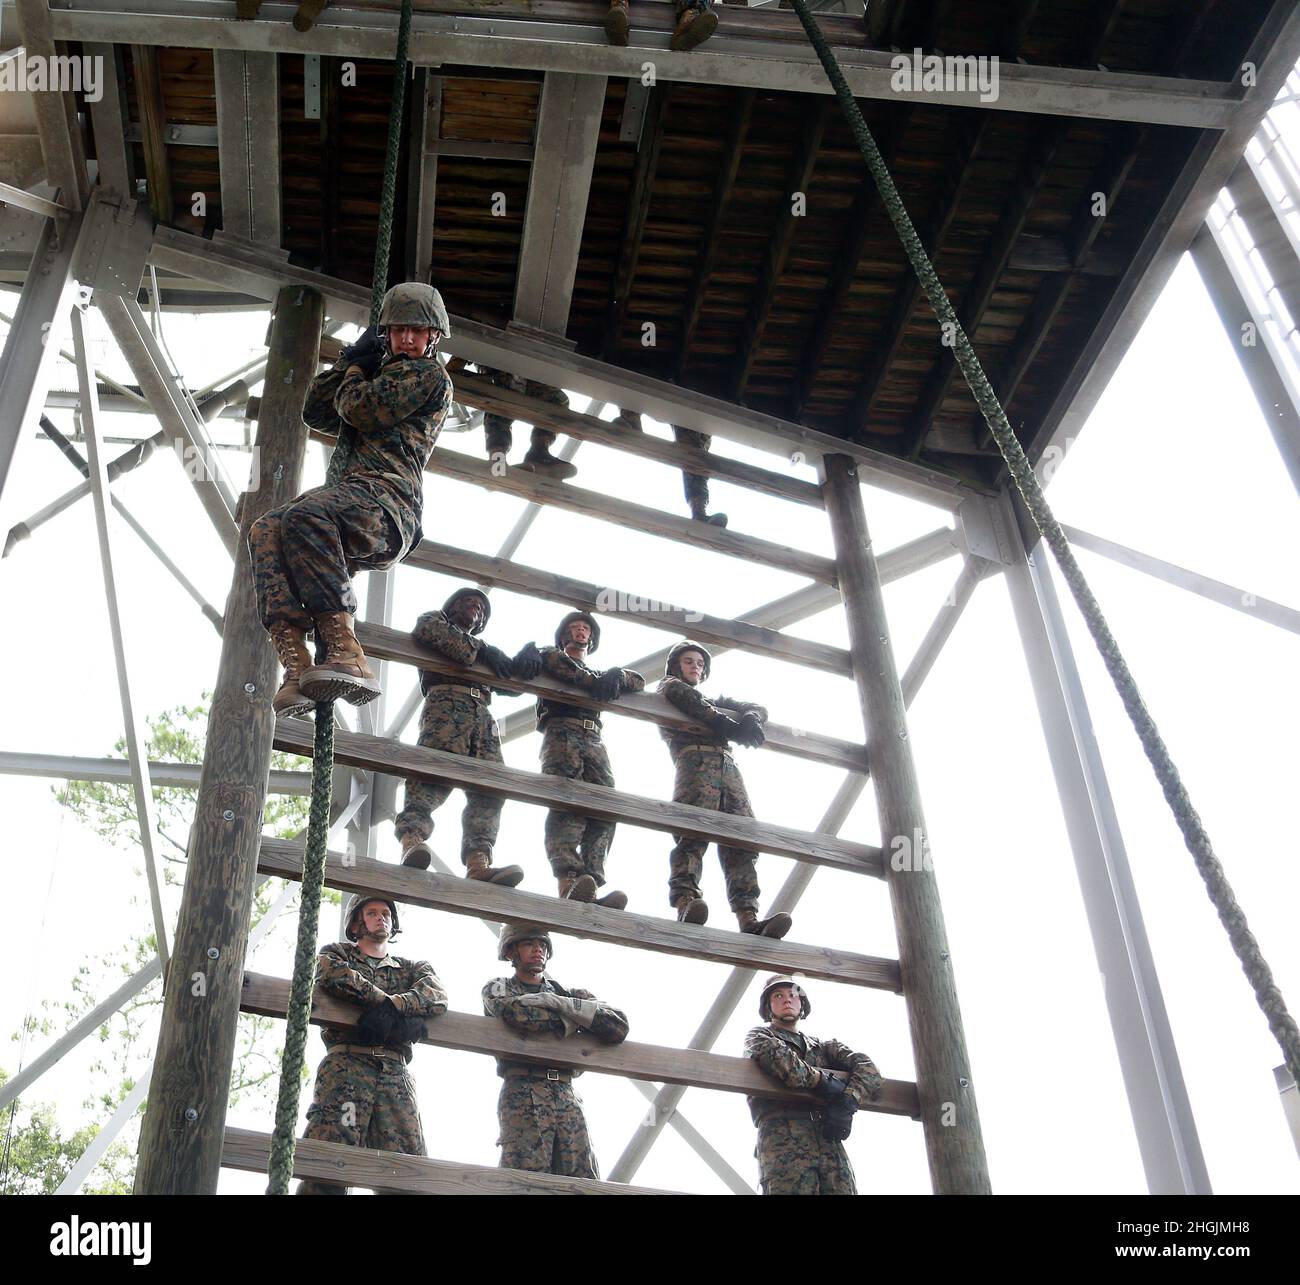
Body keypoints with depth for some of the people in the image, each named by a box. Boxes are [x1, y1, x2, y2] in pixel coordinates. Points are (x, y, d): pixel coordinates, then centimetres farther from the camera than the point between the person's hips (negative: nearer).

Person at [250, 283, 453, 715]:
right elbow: (315, 411, 31)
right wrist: (354, 355, 25)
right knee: (266, 531, -21)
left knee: (304, 515, -37)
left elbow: (357, 408, -4)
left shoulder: (430, 376, 7)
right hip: (354, 495, 8)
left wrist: (356, 371, 18)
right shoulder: (382, 377, 35)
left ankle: (347, 654, -41)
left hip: (386, 501, -8)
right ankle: (298, 667, -37)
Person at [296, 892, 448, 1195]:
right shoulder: (336, 952, 25)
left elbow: (438, 998, 6)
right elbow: (331, 975, -2)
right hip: (346, 1064, -2)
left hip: (395, 1072, 3)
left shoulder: (414, 967, 30)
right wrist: (383, 1000, -6)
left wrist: (390, 1007, -11)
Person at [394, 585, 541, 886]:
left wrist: (526, 658, 6)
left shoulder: (487, 651, 43)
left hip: (483, 714, 5)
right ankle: (412, 839, -48)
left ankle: (478, 862, -34)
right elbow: (429, 628, 1)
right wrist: (481, 649, -1)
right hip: (446, 700, -5)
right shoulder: (435, 619, 27)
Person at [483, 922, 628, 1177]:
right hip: (523, 1096, -3)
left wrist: (557, 1002, -2)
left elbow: (618, 1028, 4)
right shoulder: (498, 989, 15)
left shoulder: (566, 994, 22)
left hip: (567, 1096, 3)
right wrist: (567, 1022, 4)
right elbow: (519, 1015, -11)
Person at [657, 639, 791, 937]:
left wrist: (751, 720, 2)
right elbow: (682, 696, 3)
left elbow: (756, 707, 28)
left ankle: (749, 919, -29)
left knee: (740, 840, -14)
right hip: (694, 758, -5)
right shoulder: (668, 687, 28)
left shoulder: (716, 700, 41)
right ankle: (686, 904, -43)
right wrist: (722, 722, -7)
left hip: (728, 765, 5)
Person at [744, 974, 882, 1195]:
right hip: (783, 1136, -3)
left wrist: (847, 1102, -5)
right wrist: (820, 1080, 0)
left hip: (829, 1139, 3)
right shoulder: (759, 1036, 24)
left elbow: (867, 1068, 14)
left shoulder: (823, 1046, 32)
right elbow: (774, 1055, -2)